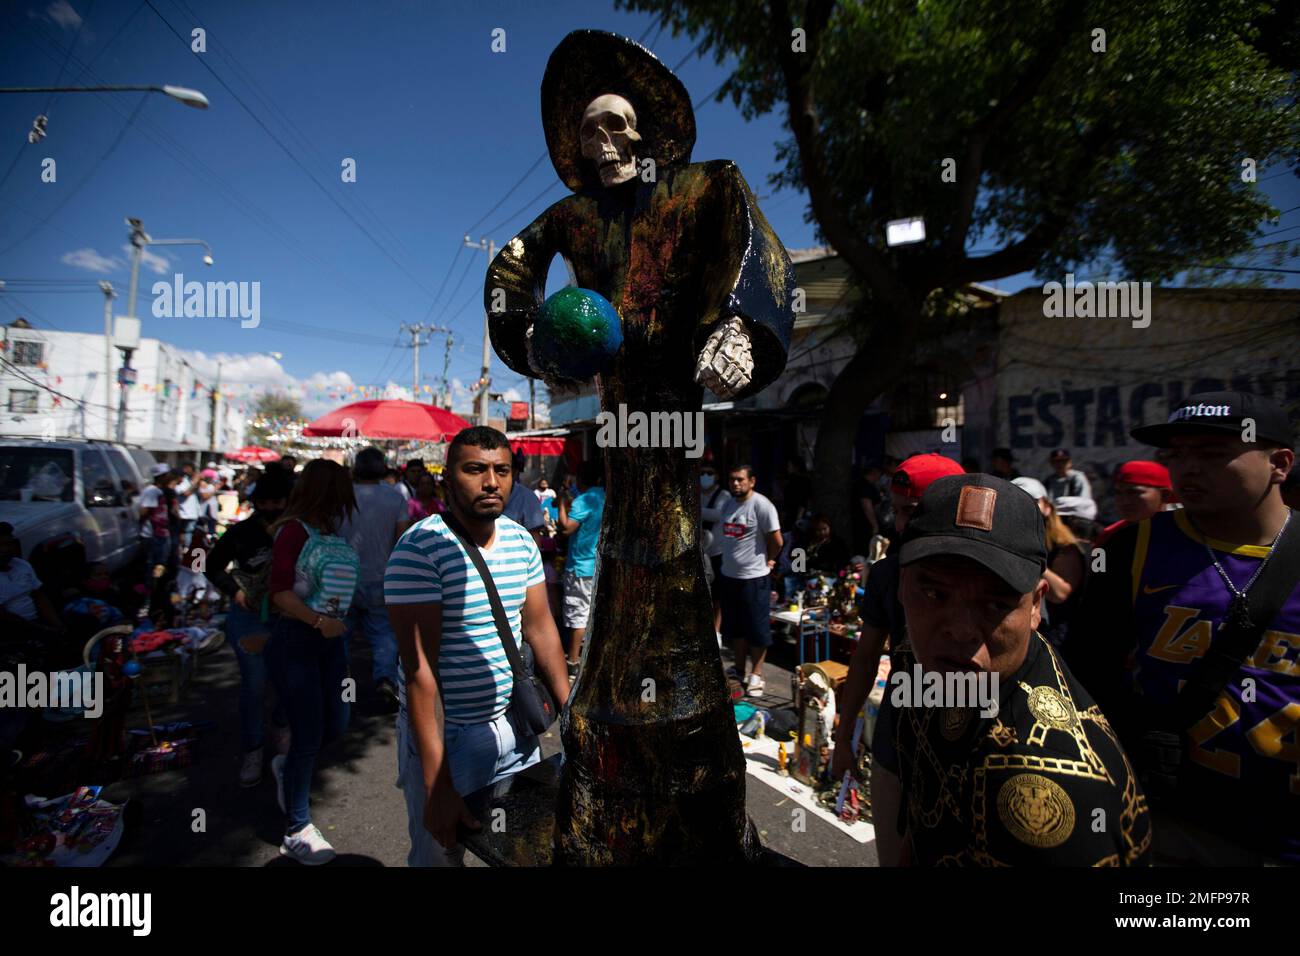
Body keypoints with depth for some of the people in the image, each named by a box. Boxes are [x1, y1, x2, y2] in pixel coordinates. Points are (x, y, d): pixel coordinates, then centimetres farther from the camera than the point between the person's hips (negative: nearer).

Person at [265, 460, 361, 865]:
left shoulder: (331, 532, 6)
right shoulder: (294, 530, -13)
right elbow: (280, 592, -18)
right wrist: (319, 621, -22)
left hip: (330, 637, 7)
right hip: (296, 639, -7)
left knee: (335, 725, 13)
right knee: (308, 736, 1)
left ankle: (288, 767, 44)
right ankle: (297, 831, 20)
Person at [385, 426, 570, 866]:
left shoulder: (521, 540, -1)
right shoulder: (421, 548, -20)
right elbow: (420, 668, -22)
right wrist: (437, 786, -22)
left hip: (515, 725, 6)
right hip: (446, 733, -6)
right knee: (440, 854, 14)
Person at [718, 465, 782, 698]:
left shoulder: (761, 505, -15)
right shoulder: (730, 503, 8)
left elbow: (777, 540, -13)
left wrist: (768, 560, 1)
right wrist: (729, 561, 13)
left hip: (753, 577, -7)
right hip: (729, 575, 7)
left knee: (757, 628, 5)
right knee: (735, 627, 17)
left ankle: (756, 675, 19)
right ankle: (739, 672, 32)